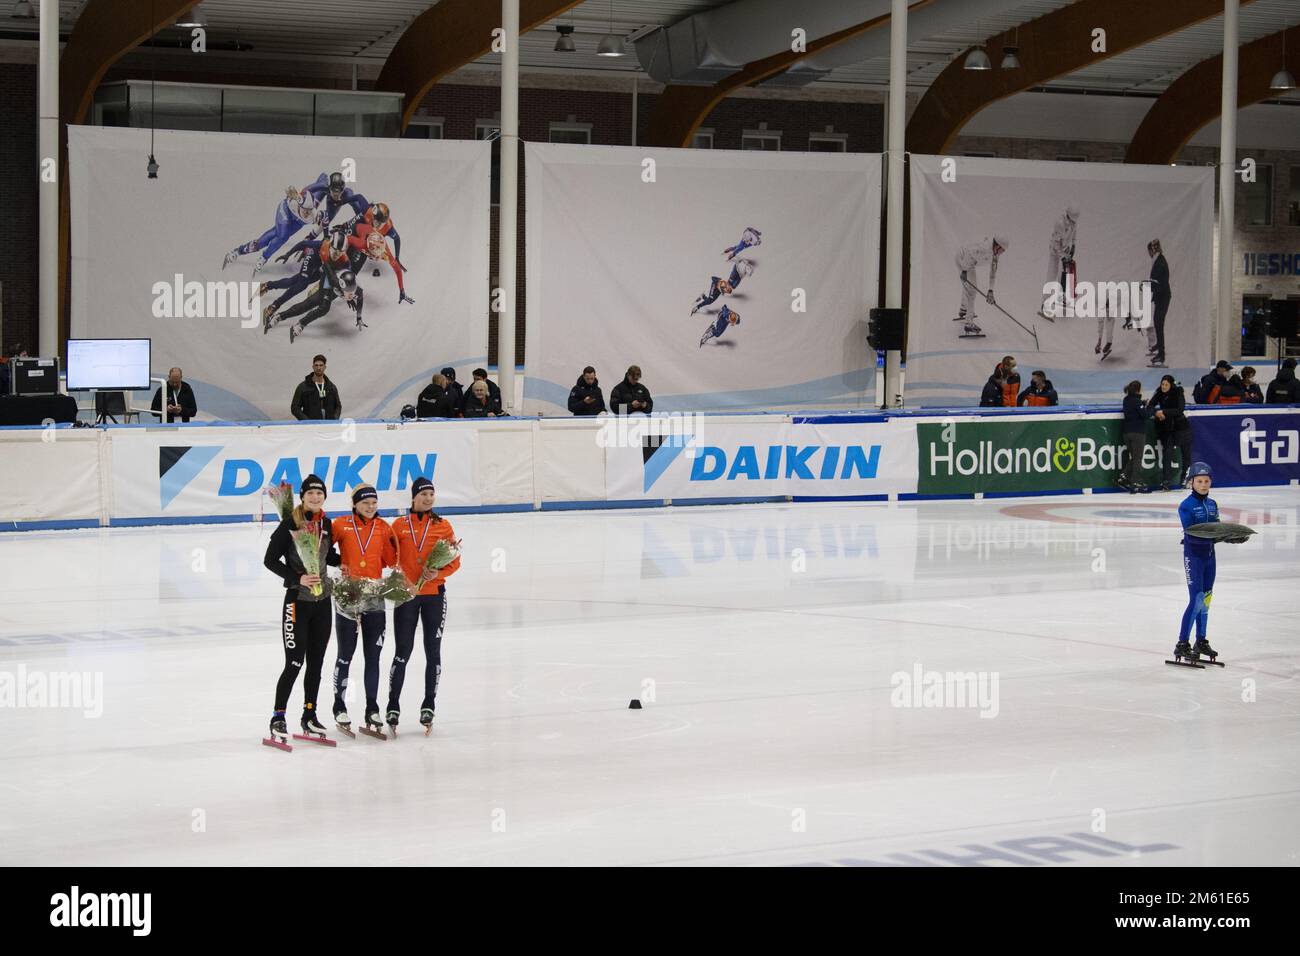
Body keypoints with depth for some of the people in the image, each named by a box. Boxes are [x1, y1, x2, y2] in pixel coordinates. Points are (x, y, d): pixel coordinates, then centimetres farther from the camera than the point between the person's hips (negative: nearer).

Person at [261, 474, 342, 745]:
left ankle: (309, 716, 23)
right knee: (294, 663, -7)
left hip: (322, 601, 6)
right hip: (297, 600, -6)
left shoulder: (326, 524, 7)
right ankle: (277, 718, 3)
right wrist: (298, 578, -18)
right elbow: (270, 560, -10)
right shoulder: (290, 524, -11)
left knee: (316, 662, 11)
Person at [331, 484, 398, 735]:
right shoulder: (342, 524, -2)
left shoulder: (383, 527, 6)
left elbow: (391, 561, 5)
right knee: (346, 654, 4)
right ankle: (339, 707, 15)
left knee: (373, 656, 7)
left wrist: (391, 541, -10)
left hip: (374, 598, 3)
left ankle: (372, 710, 15)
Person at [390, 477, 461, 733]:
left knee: (433, 651, 5)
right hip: (406, 594, -2)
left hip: (434, 593, 2)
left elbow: (454, 561, 3)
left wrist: (438, 572, -14)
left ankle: (429, 705, 15)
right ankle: (393, 706, 6)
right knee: (403, 651, -2)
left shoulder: (443, 526, 5)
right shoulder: (399, 525, 2)